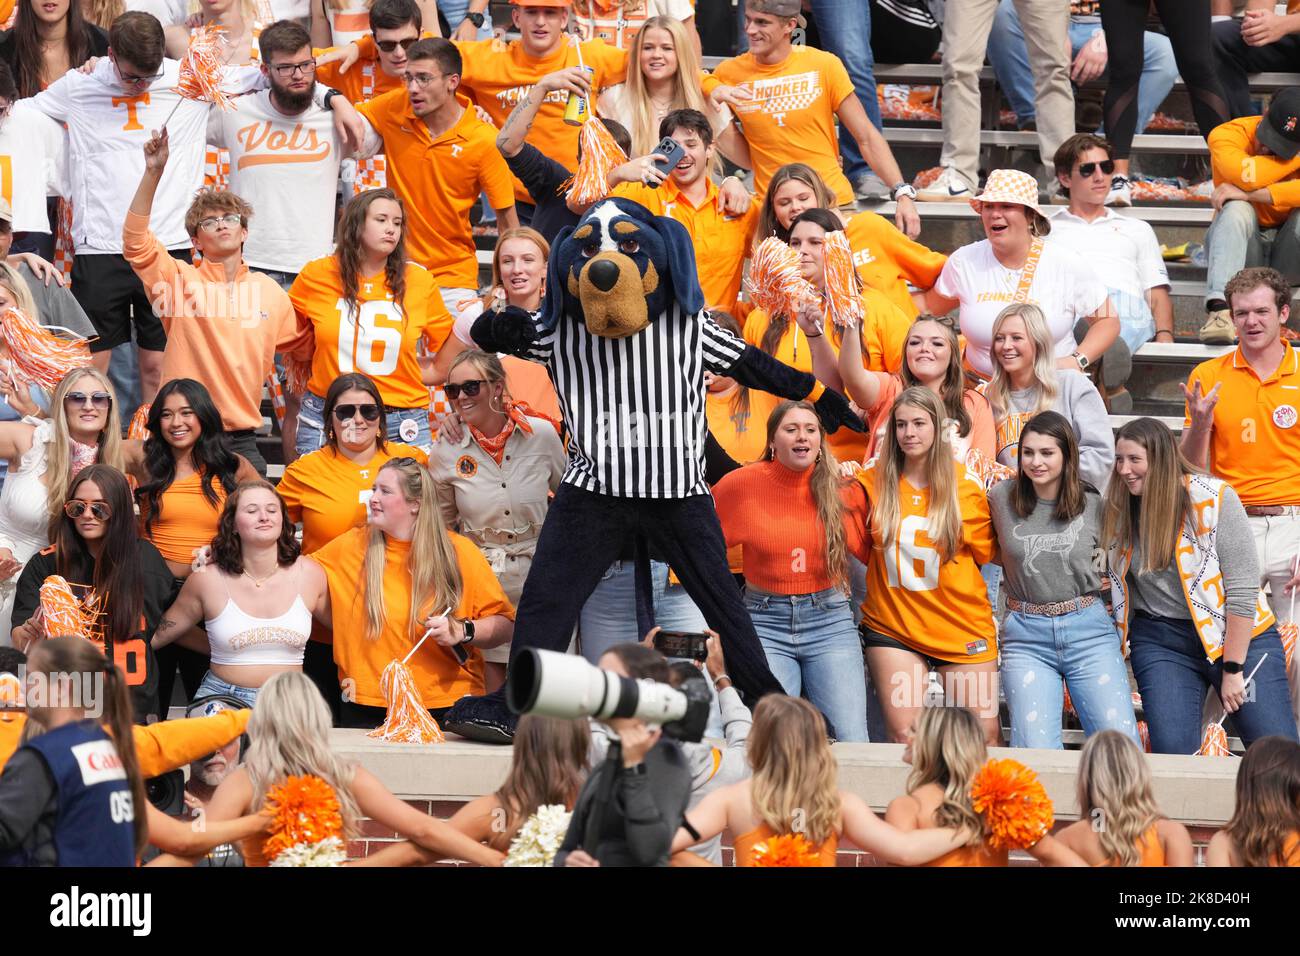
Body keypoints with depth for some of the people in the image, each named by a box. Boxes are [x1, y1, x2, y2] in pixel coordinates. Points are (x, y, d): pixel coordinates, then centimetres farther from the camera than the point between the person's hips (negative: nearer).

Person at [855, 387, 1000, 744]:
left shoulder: (966, 484, -2)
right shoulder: (873, 480, 0)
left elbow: (986, 552, 9)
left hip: (962, 625, 0)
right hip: (892, 627, 0)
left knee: (984, 734, 2)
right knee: (902, 736, -6)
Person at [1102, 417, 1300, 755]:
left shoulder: (1215, 498, -13)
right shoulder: (1119, 510, 1)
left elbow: (1243, 588, -14)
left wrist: (1233, 670, -15)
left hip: (1238, 637, -3)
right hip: (1161, 640, 3)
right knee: (1172, 752, -13)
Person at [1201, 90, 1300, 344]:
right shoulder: (1227, 135, -11)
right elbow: (1247, 176, -31)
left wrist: (1249, 194, -33)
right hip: (1241, 246, -1)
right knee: (1236, 210, -33)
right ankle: (1219, 309, -48)